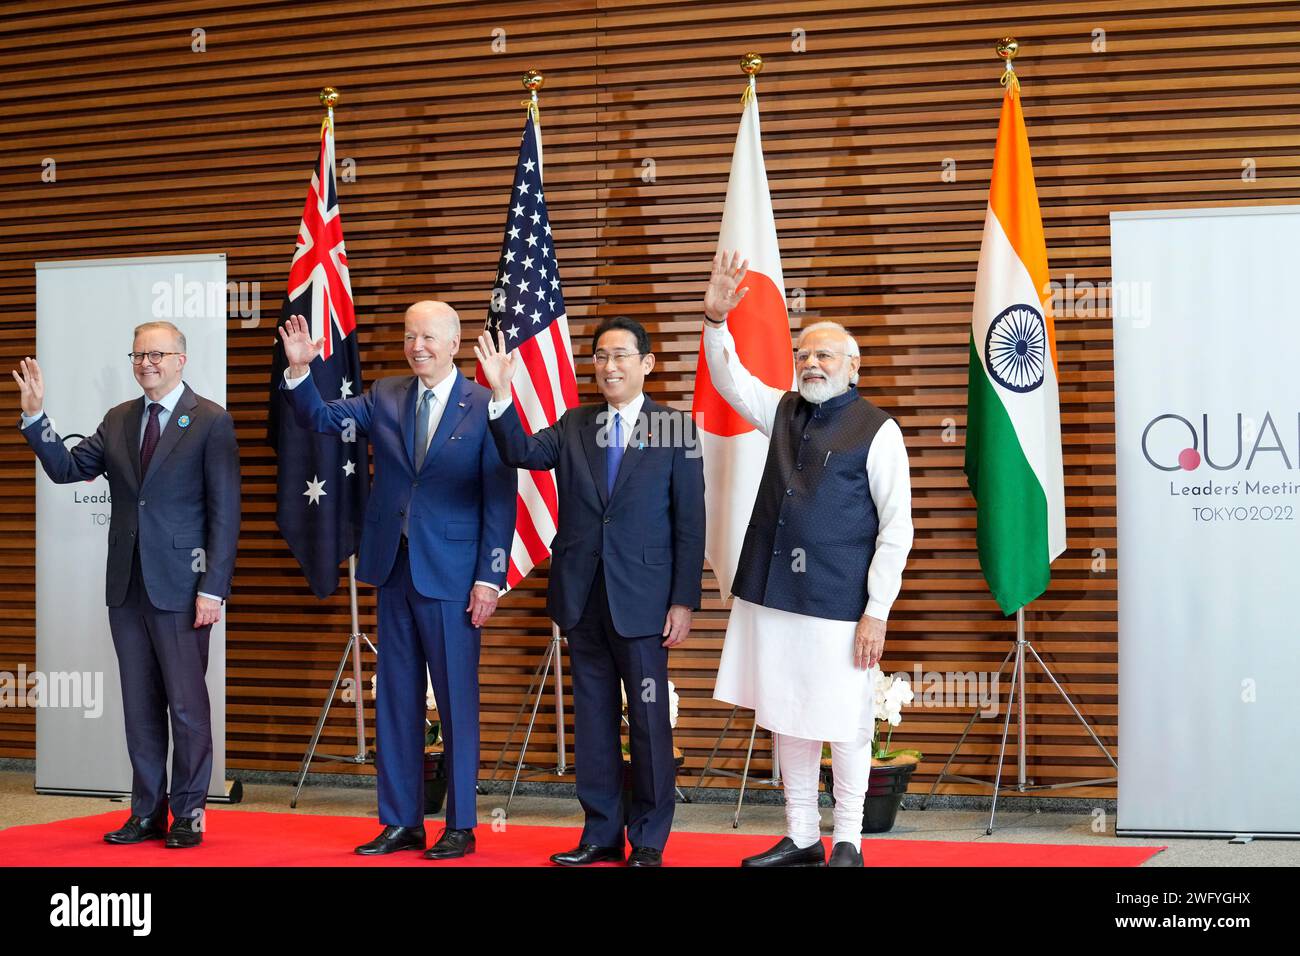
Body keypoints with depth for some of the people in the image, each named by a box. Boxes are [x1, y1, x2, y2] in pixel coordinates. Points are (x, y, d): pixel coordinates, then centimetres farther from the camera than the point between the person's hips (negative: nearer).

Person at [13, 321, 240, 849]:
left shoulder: (211, 422, -5)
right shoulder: (119, 419, 12)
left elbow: (225, 511, -8)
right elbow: (67, 468, 8)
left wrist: (213, 588, -13)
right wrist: (35, 417, -6)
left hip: (180, 587, -5)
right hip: (127, 586, 6)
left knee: (187, 705, 0)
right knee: (139, 705, 11)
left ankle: (188, 815, 11)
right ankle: (148, 812, 19)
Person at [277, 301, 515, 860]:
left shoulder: (484, 407, -6)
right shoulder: (385, 398, 9)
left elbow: (500, 500, -7)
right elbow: (321, 418, 3)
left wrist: (490, 578, -11)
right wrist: (299, 370, -16)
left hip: (451, 577, -5)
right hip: (393, 568, 5)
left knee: (457, 702, 2)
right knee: (395, 699, 10)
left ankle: (461, 825, 12)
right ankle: (401, 823, 18)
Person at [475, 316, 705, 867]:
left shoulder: (676, 429, -2)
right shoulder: (572, 427, 9)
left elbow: (689, 522, -4)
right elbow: (523, 454, -8)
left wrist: (684, 601, -8)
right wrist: (501, 394, -23)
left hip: (641, 599, -4)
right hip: (582, 596, 4)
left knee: (649, 719, 3)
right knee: (592, 716, 11)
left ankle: (649, 839, 15)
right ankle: (601, 832, 22)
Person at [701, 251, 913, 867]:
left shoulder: (876, 430, -6)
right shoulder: (783, 411, 12)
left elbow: (897, 527, -7)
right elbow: (729, 380, 11)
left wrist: (877, 612, -12)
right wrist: (716, 318, -8)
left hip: (838, 603, -6)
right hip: (772, 595, 6)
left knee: (843, 723, 2)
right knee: (785, 718, 11)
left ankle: (848, 843, 15)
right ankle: (801, 838, 23)